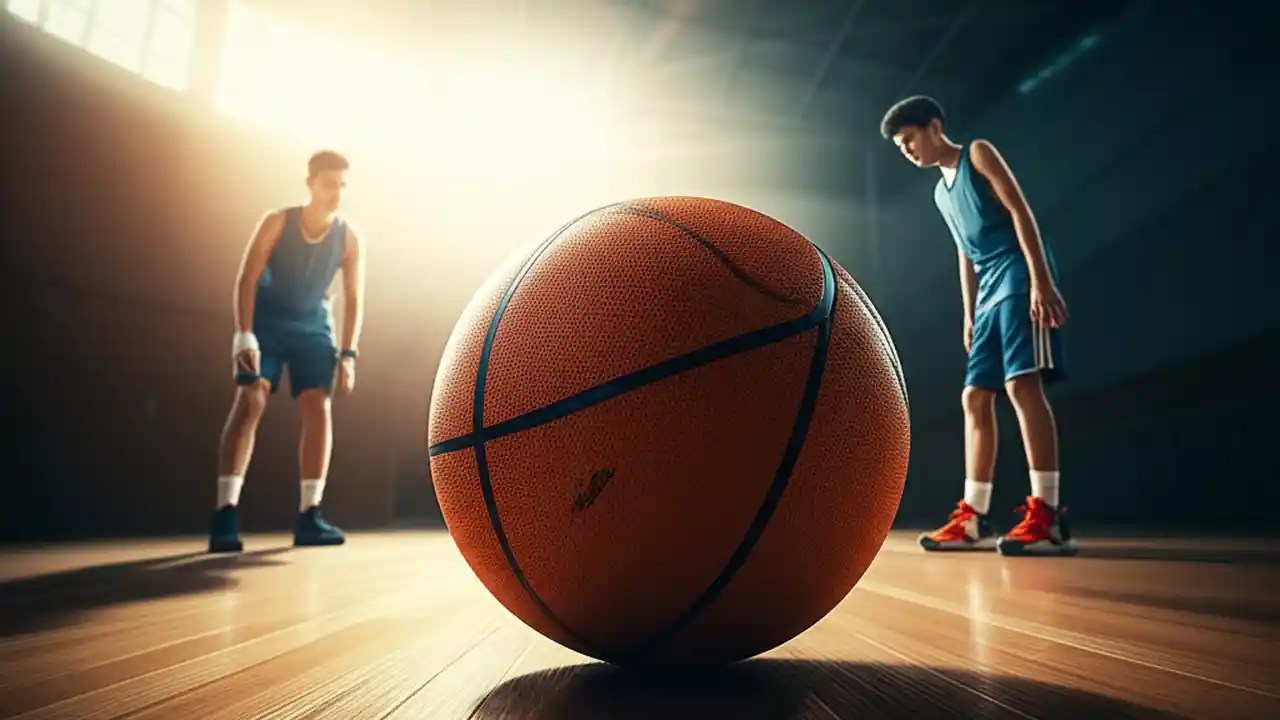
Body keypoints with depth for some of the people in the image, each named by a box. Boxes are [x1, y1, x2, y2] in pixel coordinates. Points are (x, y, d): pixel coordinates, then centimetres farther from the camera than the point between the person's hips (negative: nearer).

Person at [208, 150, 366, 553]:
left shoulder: (350, 239, -8)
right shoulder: (277, 223, -14)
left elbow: (354, 298, -7)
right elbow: (246, 279, -15)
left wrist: (349, 353, -16)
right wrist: (244, 336, -26)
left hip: (313, 327, 3)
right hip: (266, 322, -2)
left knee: (319, 410, -9)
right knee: (250, 401, -17)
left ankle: (308, 517, -4)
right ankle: (225, 514, -20)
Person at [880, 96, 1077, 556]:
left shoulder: (978, 153, 4)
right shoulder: (941, 192, 25)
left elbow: (1020, 212, -7)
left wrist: (1041, 280, -18)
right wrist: (969, 315, 19)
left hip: (1019, 280, -8)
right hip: (990, 295, 8)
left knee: (1022, 384, -19)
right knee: (974, 398, 2)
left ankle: (1047, 518, -21)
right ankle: (973, 520, 4)